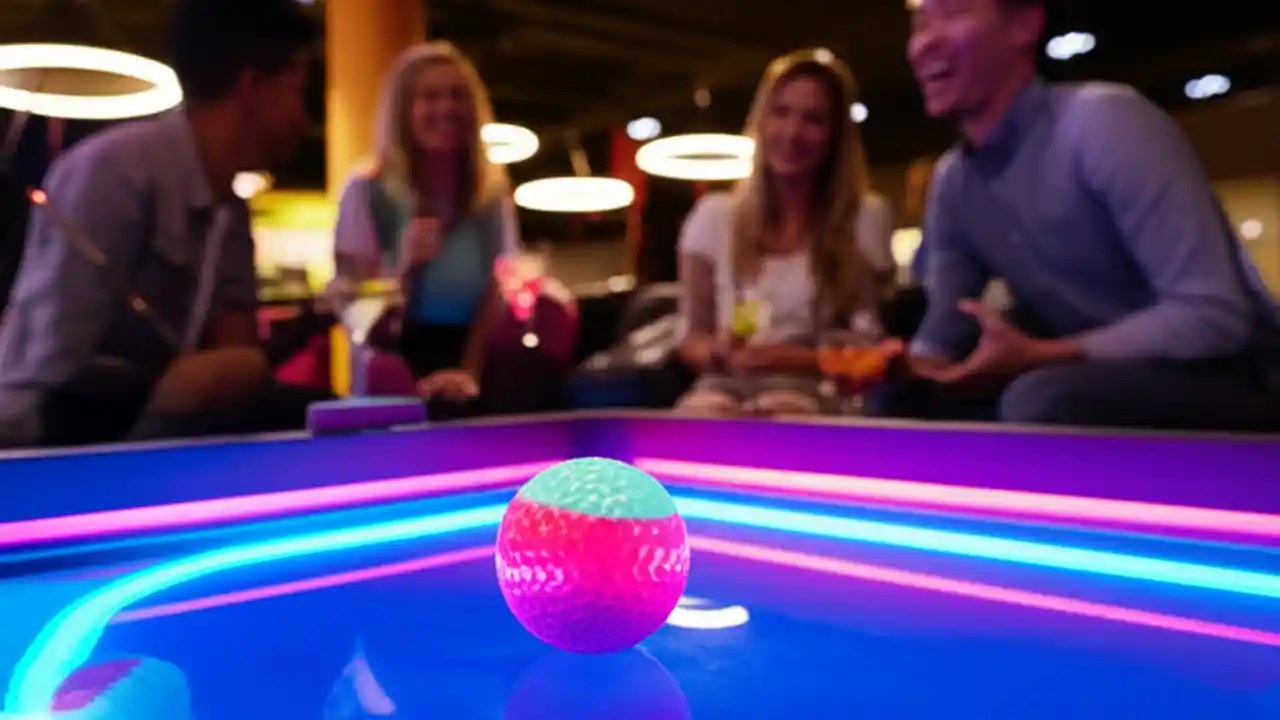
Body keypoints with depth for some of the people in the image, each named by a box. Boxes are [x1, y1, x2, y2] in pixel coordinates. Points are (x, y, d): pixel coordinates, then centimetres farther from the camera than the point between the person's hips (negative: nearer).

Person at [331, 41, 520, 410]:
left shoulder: (494, 193, 3)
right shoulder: (366, 192, -5)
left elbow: (497, 294, 1)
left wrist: (469, 372, -13)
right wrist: (405, 265, -22)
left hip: (474, 355, 3)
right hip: (398, 368, -2)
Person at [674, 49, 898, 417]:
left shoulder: (866, 217, 4)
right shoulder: (714, 215, 10)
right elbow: (691, 338, 11)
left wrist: (784, 356, -15)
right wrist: (718, 352, -13)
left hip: (809, 391, -1)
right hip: (723, 386, 2)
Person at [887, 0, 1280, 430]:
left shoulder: (1102, 119, -18)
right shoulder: (951, 182, 4)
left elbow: (1213, 314, -23)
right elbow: (943, 335, 6)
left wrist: (1040, 358, -29)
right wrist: (902, 364, -16)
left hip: (1226, 385, -6)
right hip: (1098, 380, 6)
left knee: (1041, 401, -34)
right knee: (908, 407, -7)